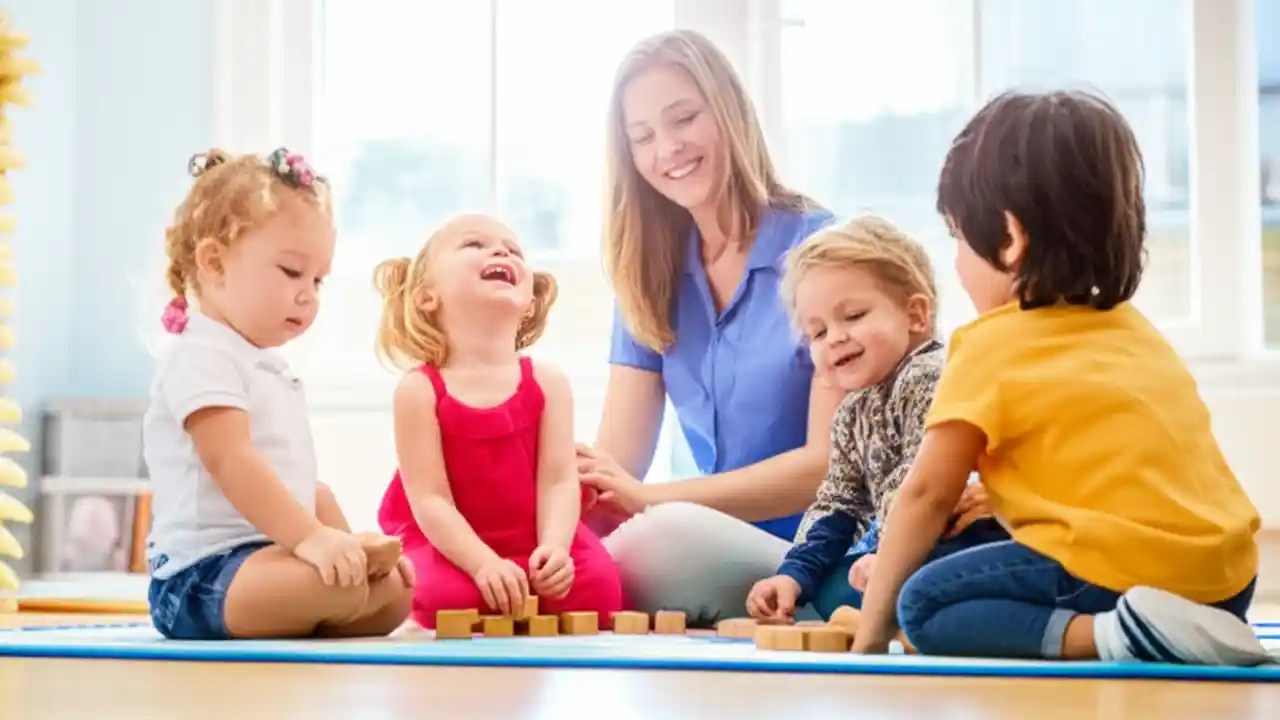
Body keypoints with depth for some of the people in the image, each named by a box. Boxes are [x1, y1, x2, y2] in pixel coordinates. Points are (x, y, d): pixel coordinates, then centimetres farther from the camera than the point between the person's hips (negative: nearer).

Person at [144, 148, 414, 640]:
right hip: (203, 575, -11)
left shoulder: (273, 372, 25)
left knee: (396, 594, 2)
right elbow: (230, 461, -23)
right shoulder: (200, 358, -9)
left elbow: (299, 484, 29)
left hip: (263, 557, 11)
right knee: (338, 583, -35)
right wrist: (310, 536, -31)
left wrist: (347, 544, 15)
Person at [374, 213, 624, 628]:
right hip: (450, 548, -2)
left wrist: (553, 549, -29)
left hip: (531, 543, 3)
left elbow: (559, 481, -10)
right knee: (447, 597, -31)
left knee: (597, 587, -20)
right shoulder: (420, 389, -12)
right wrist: (484, 563, -29)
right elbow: (429, 498, -16)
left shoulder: (547, 383, -3)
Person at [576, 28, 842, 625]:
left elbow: (831, 462, -13)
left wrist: (651, 498, -21)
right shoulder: (651, 274, 12)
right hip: (717, 551, 4)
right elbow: (612, 467, 4)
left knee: (671, 537, -37)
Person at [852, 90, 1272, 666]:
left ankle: (1115, 634, -17)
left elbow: (927, 493, -1)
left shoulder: (991, 347, -4)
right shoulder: (1132, 329, 18)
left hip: (1123, 572, -8)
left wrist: (871, 628, 6)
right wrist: (1000, 496, 28)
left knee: (924, 605, 0)